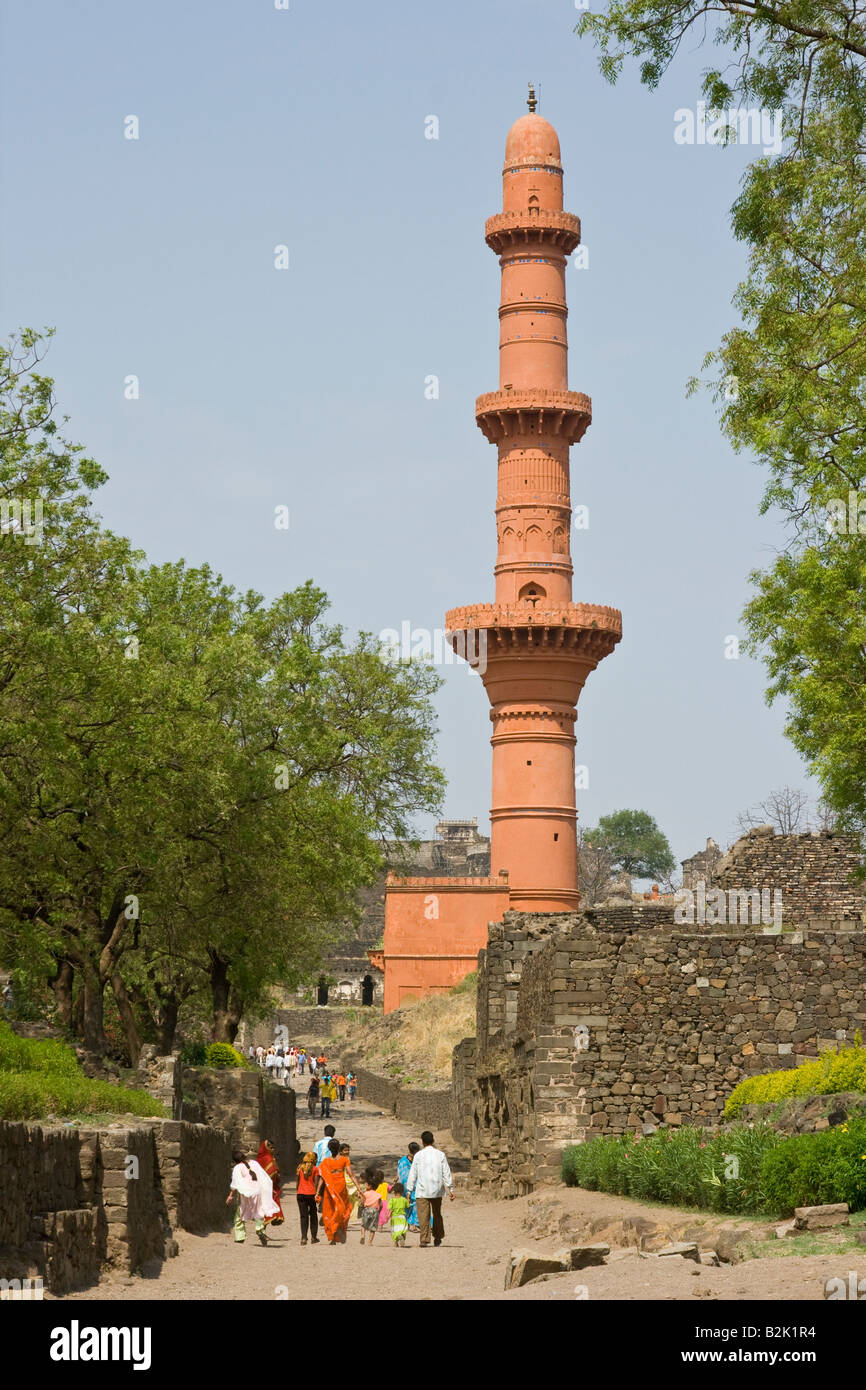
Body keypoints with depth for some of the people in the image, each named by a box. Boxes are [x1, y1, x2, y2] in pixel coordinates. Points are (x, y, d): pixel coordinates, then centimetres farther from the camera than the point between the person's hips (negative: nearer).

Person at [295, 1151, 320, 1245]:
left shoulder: (300, 1168, 6)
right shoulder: (315, 1169, -1)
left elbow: (298, 1182, 7)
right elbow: (316, 1183, -6)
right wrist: (317, 1194, -5)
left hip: (301, 1194, 2)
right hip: (311, 1194, -2)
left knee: (304, 1216, 3)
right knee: (313, 1215, 14)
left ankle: (303, 1238, -8)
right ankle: (313, 1237, 15)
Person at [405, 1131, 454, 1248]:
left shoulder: (418, 1155, -1)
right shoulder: (440, 1154, 2)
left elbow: (413, 1174, 1)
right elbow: (446, 1173, 1)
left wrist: (409, 1190, 7)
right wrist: (451, 1189, 6)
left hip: (422, 1190, -2)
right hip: (437, 1190, 2)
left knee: (423, 1215, -3)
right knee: (437, 1214, 17)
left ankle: (424, 1239, -13)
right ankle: (437, 1238, 23)